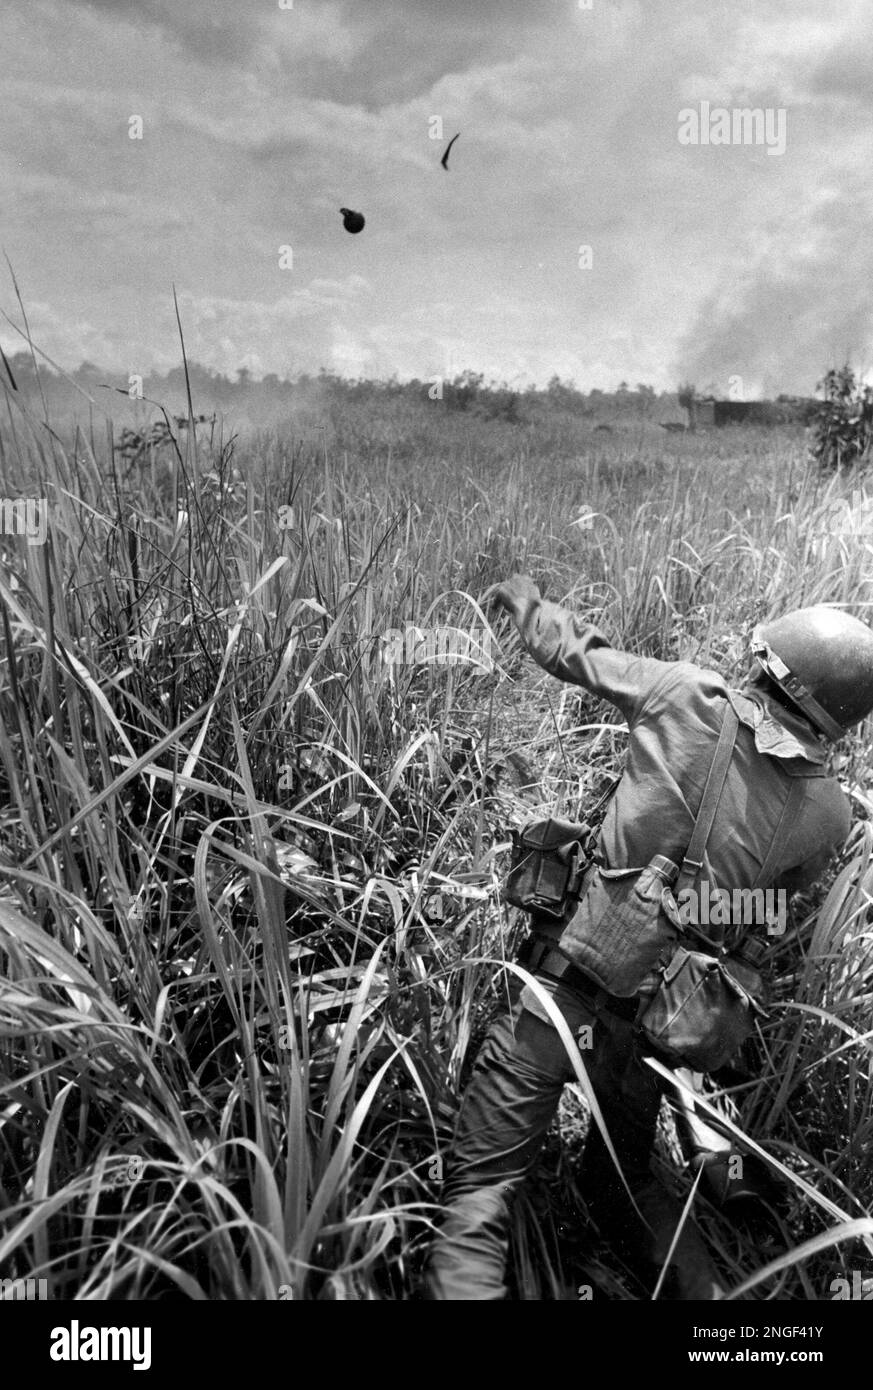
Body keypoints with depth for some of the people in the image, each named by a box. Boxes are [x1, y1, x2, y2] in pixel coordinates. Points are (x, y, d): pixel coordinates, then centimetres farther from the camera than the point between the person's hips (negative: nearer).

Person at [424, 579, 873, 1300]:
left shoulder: (687, 698, -12)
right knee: (626, 1179, 29)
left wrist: (530, 600, 22)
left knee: (481, 1187, 3)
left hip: (570, 978, -4)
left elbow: (572, 652, 1)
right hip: (657, 1015, 5)